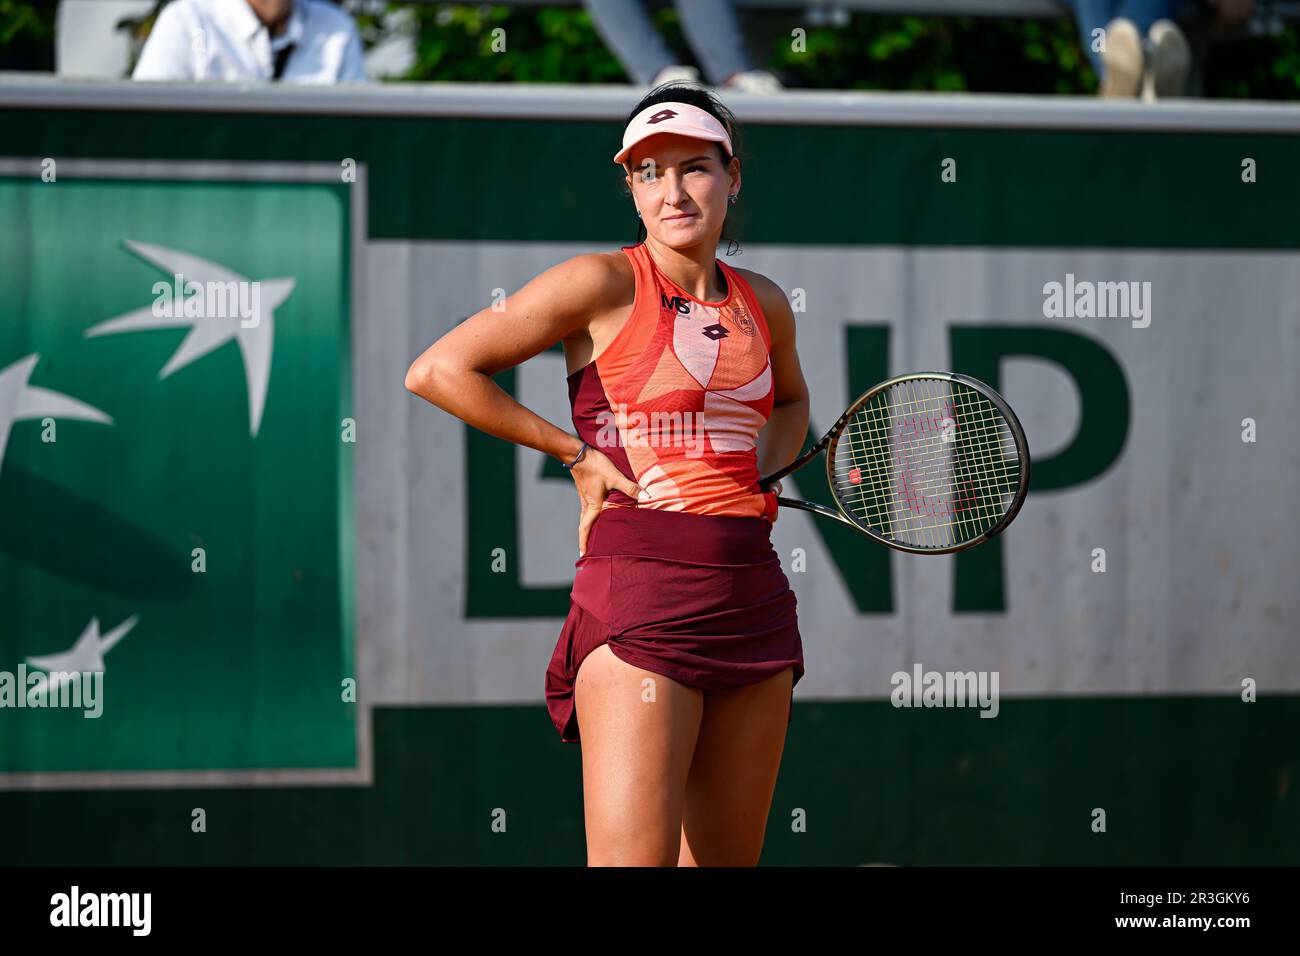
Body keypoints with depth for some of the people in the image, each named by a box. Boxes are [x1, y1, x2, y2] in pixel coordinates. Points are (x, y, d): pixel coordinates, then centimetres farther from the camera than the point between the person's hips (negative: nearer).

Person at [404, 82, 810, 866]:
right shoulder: (605, 285, -5)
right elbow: (438, 371, -6)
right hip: (641, 589, -6)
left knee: (725, 860, 7)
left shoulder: (763, 303, 12)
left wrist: (763, 473, 13)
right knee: (634, 858, -16)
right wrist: (576, 454, -4)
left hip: (752, 594, 6)